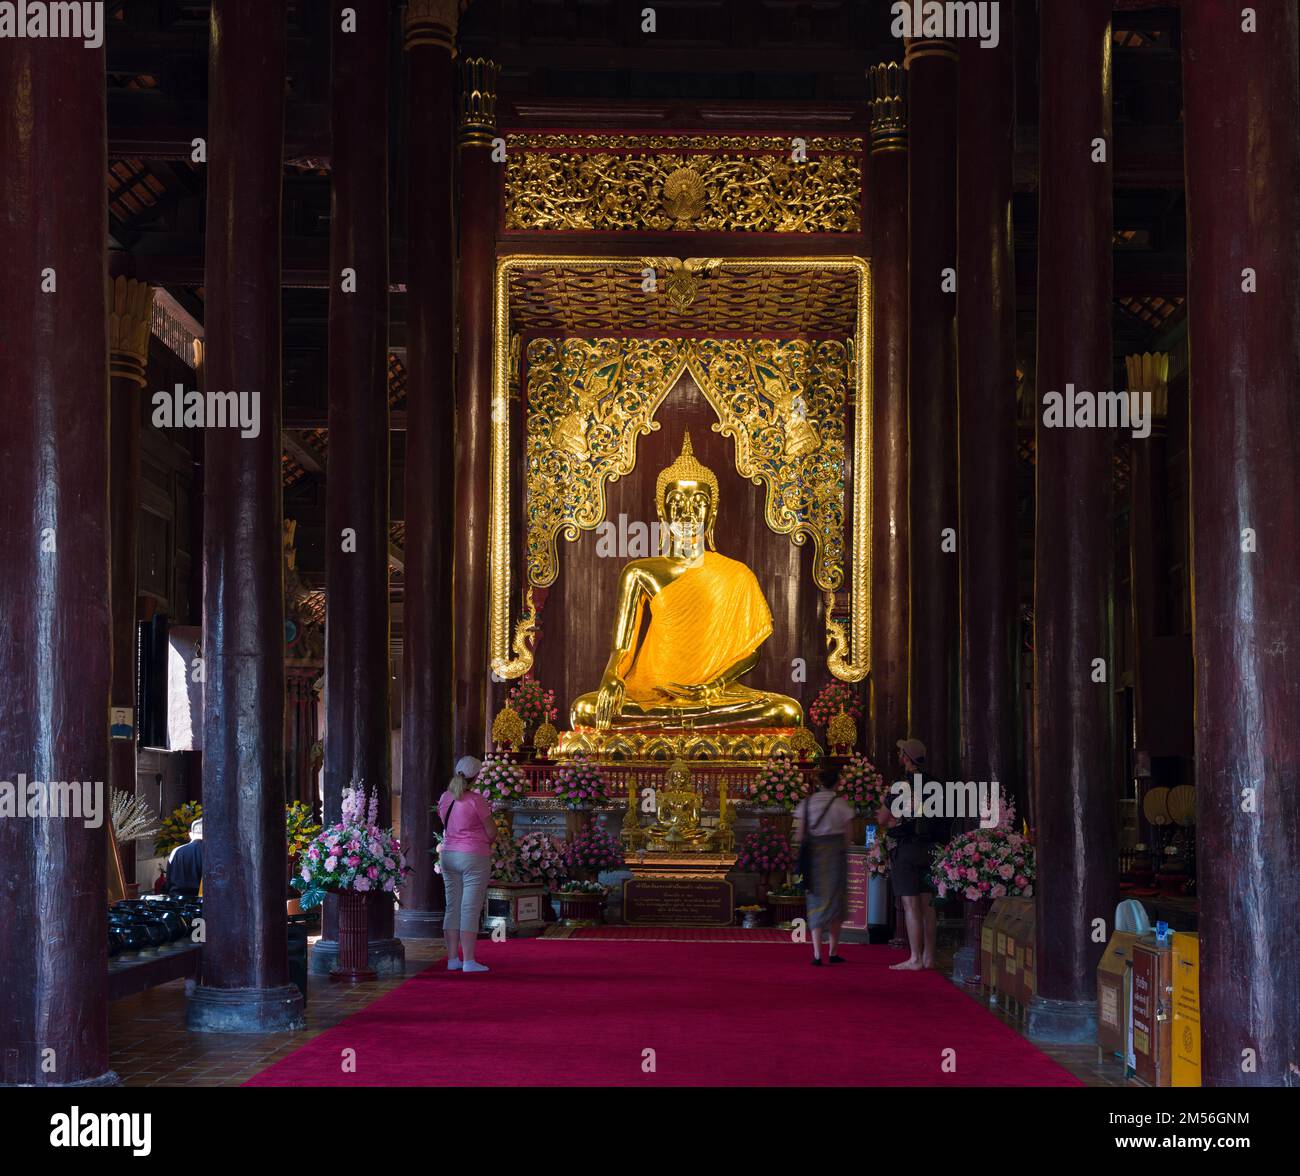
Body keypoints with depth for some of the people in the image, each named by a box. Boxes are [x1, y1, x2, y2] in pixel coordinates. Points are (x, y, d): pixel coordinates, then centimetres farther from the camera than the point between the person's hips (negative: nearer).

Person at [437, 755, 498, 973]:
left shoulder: (445, 798, 5)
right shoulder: (475, 800, -13)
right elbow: (492, 832, -10)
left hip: (449, 855, 6)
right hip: (474, 856, -6)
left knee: (452, 907, 10)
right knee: (470, 909, -4)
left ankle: (452, 959, 12)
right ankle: (469, 961, -4)